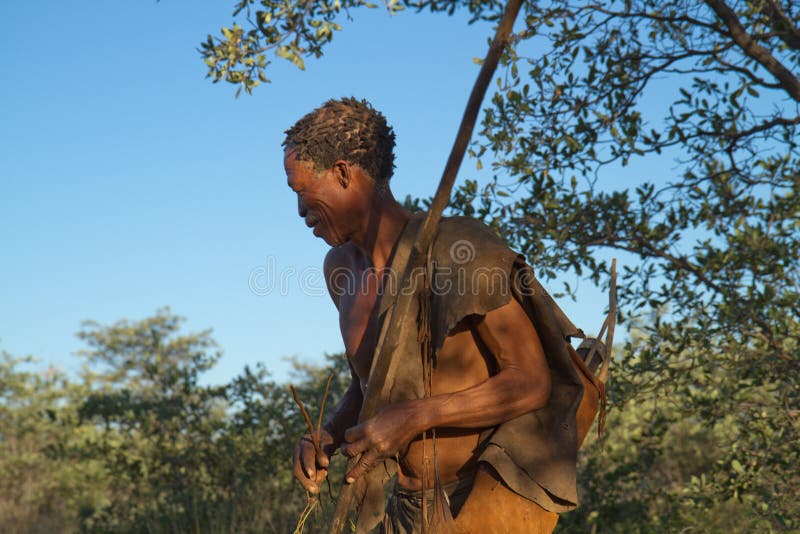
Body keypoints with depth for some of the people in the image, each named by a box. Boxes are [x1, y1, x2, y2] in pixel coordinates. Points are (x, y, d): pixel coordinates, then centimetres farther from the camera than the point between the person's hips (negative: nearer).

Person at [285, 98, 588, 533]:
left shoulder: (461, 249, -14)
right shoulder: (341, 268, 9)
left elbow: (532, 382, -14)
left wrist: (416, 416, -22)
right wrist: (328, 434, 3)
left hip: (495, 493, -7)